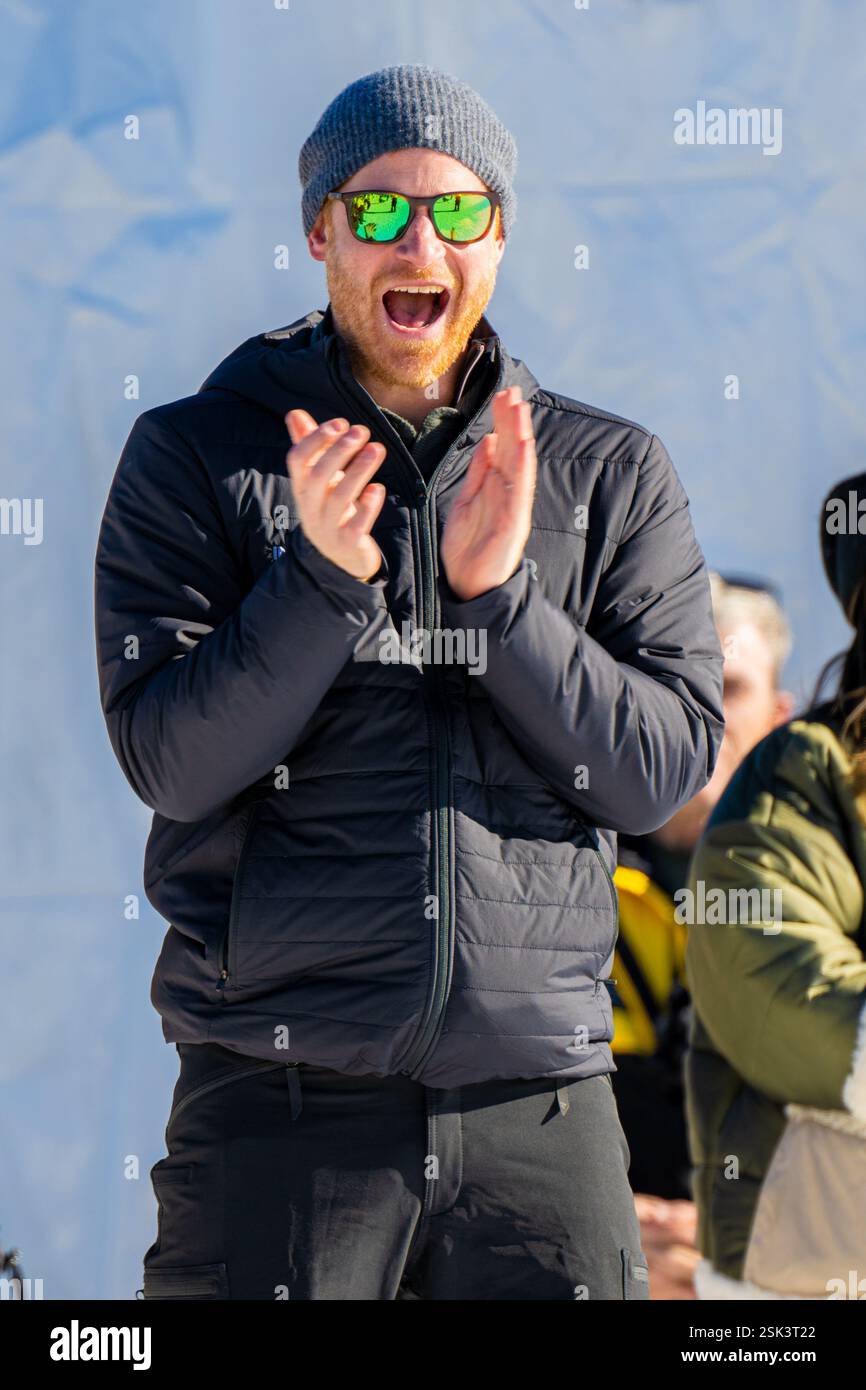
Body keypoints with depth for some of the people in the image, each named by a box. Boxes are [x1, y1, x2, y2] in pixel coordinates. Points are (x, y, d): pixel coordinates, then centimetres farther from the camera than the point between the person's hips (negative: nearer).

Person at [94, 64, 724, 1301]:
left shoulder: (612, 474, 9)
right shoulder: (194, 458, 5)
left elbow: (664, 767, 1)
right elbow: (173, 763, -4)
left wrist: (499, 590, -12)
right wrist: (324, 578, -18)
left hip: (537, 1104, 2)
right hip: (280, 1105, -2)